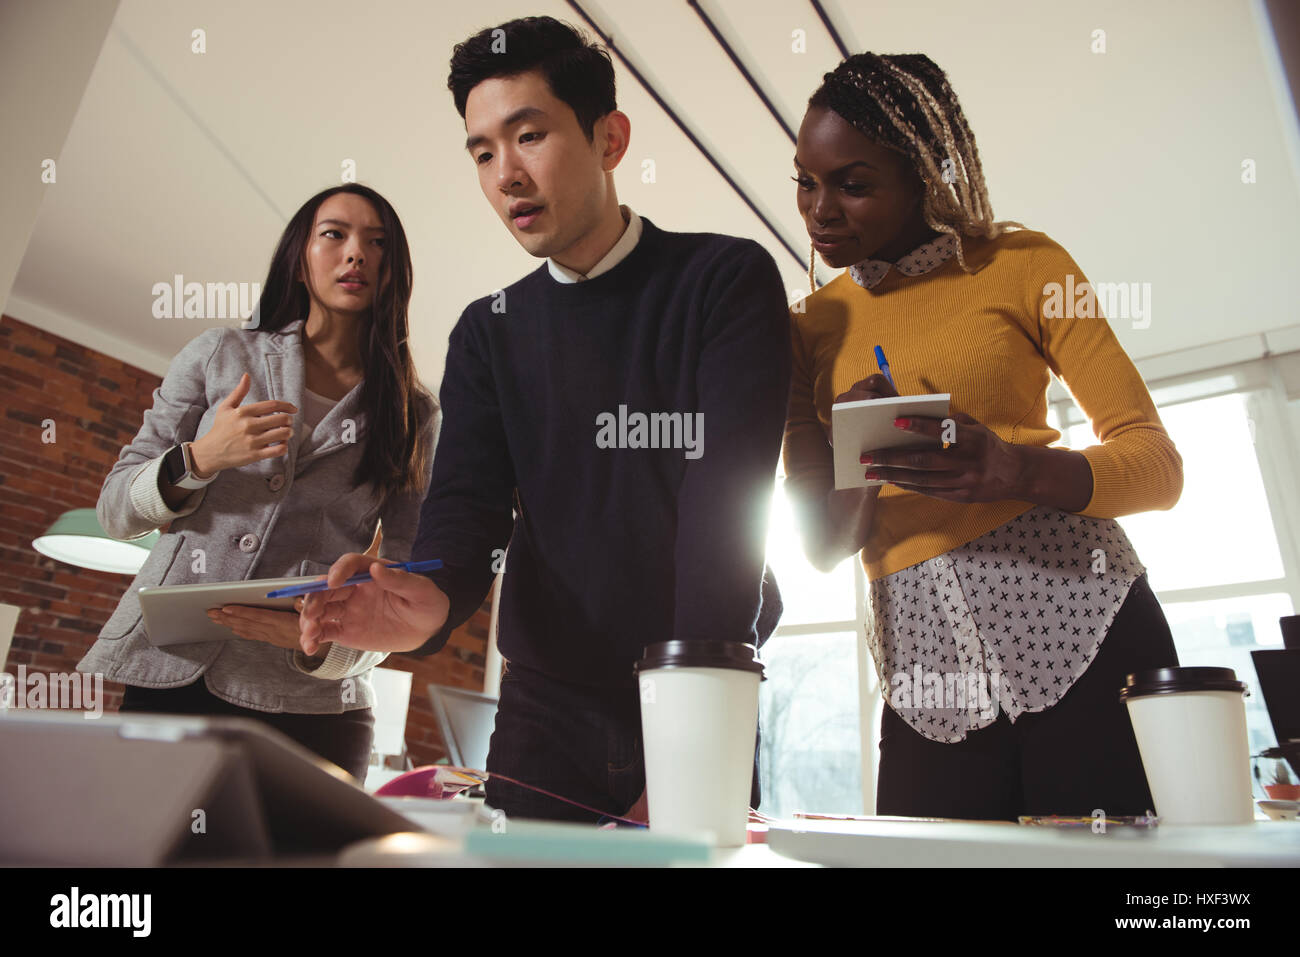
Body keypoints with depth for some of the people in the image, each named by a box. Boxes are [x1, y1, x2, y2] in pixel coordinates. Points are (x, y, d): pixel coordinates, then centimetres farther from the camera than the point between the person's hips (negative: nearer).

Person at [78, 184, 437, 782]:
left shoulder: (414, 415, 7)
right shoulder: (220, 355, 10)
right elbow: (114, 510, 10)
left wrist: (325, 642, -17)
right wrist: (199, 459, -11)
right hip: (157, 674, 1)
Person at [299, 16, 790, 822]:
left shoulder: (728, 280, -6)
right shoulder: (488, 332, 7)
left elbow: (726, 508, -17)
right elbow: (469, 503, -5)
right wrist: (432, 602, -28)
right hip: (548, 708, 3)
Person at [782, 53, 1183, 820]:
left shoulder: (1023, 266, 4)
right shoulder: (814, 325, 12)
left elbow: (1158, 464, 0)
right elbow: (823, 544, 10)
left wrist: (1014, 471, -20)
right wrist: (849, 471, -12)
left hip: (1075, 621, -2)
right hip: (925, 677, 3)